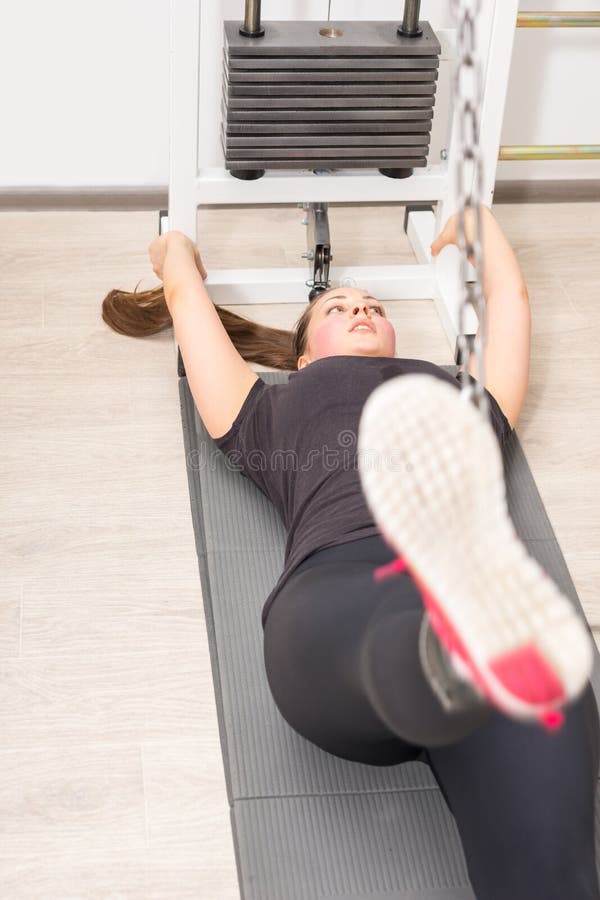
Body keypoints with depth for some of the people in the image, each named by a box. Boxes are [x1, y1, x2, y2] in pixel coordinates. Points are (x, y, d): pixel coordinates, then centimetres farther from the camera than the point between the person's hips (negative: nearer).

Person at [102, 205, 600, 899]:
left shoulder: (462, 399, 43)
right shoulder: (274, 413, 39)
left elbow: (510, 295, 60)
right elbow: (186, 298, 54)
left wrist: (474, 218, 80)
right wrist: (176, 248, 76)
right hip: (335, 582, -1)